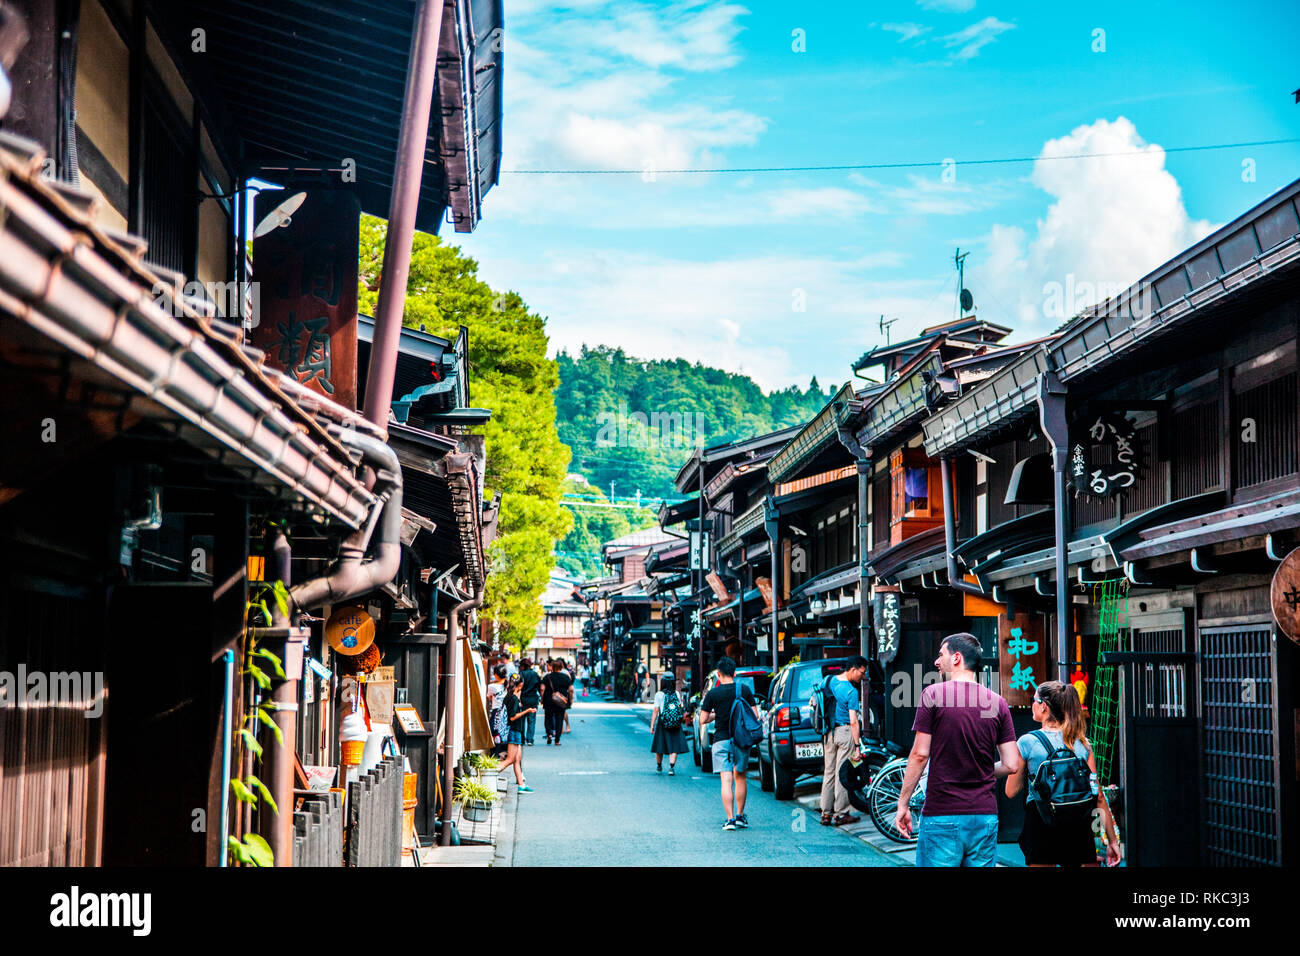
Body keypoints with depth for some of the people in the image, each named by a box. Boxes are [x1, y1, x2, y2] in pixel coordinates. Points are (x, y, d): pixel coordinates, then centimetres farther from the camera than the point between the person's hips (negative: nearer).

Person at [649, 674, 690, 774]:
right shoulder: (677, 694, 3)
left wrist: (652, 725, -6)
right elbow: (682, 708, 6)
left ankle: (659, 767, 27)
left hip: (662, 724, -1)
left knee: (660, 747, 13)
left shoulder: (659, 695, -5)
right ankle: (671, 767, -12)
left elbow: (656, 711, -8)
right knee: (674, 747, 1)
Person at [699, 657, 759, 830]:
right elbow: (755, 716, 1)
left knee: (726, 780, -4)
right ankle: (740, 816, 23)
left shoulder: (712, 694, -4)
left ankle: (730, 819, -12)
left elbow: (703, 720, -2)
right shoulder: (745, 691, 0)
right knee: (740, 777, 18)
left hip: (721, 740, -2)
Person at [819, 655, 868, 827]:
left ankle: (825, 814, 13)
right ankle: (841, 814, 3)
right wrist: (857, 745, -13)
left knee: (828, 772, 11)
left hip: (829, 732, 7)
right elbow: (853, 722, -17)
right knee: (842, 774, -1)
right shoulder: (852, 691, -16)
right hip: (845, 732, -7)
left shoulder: (830, 681, 6)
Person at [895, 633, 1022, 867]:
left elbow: (920, 754, -7)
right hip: (985, 816, 4)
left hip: (942, 816, -4)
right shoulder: (997, 703, 6)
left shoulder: (933, 694, -5)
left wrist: (903, 804, 0)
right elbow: (1012, 765, 3)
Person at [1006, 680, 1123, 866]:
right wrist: (1112, 841, 8)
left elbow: (1011, 791, 3)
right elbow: (1098, 797, 4)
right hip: (1080, 826, 3)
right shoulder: (1082, 743, 5)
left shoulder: (1027, 742, -3)